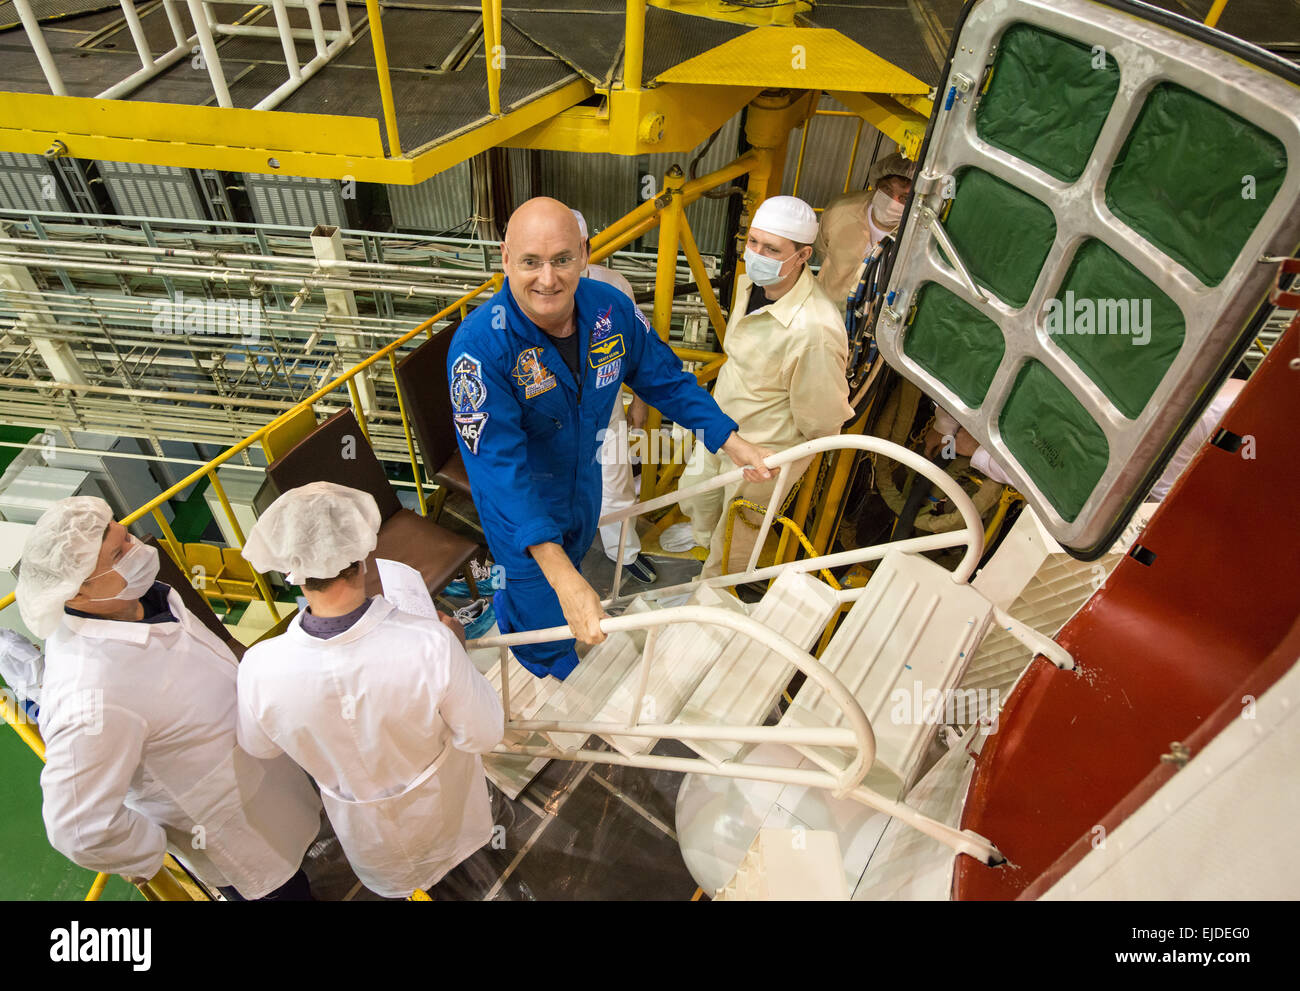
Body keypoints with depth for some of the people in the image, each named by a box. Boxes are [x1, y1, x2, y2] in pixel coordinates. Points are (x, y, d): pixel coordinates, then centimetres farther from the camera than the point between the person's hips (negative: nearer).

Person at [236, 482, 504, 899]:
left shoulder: (260, 669, -35)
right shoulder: (431, 644, -43)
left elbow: (259, 748, -10)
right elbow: (483, 735, -25)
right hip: (440, 802, 0)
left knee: (391, 880, 38)